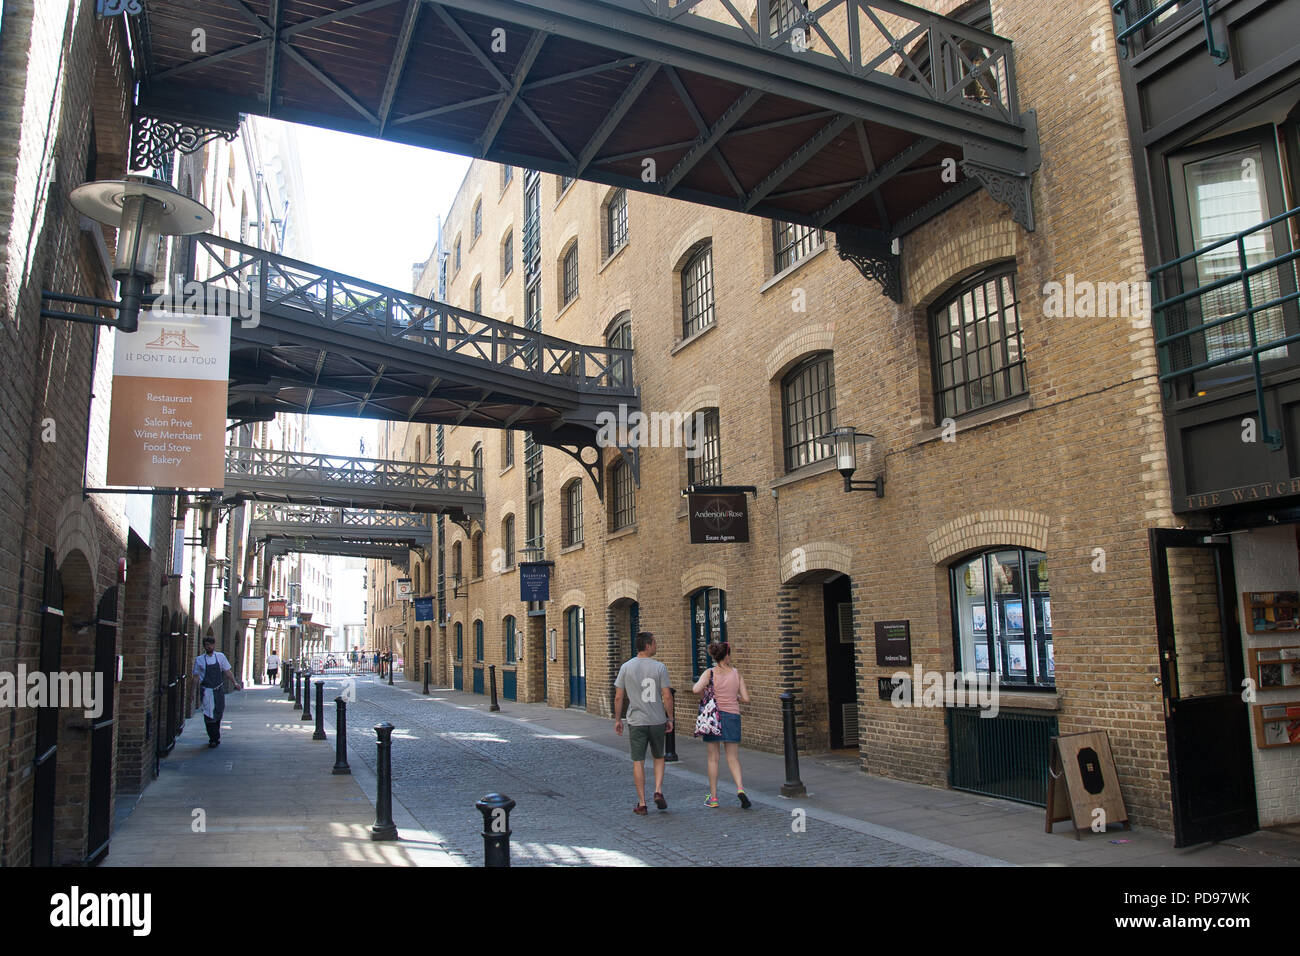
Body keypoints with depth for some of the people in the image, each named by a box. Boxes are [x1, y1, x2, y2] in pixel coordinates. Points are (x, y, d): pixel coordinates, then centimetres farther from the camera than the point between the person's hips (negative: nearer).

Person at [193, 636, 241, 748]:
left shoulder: (220, 656, 4)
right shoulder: (199, 659, 0)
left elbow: (227, 671, 7)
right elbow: (196, 676, 4)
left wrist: (235, 682, -3)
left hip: (219, 689, 2)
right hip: (206, 690, -2)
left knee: (219, 713, 11)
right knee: (209, 714, -7)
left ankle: (216, 736, 32)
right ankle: (214, 738, 2)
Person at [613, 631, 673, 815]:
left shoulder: (626, 667, -3)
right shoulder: (659, 667, -6)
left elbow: (619, 697, -1)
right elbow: (666, 697, -7)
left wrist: (617, 720, 9)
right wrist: (670, 719, 5)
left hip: (636, 721, 0)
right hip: (657, 721, 0)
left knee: (638, 762, 6)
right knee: (659, 757, 20)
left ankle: (642, 804, 8)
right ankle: (658, 791, 4)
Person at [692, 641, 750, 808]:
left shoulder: (710, 673, -5)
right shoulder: (736, 673, 0)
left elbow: (696, 689, -21)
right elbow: (746, 699, -1)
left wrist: (704, 695, 0)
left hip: (714, 715, -1)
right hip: (732, 715, 1)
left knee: (713, 758, 9)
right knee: (733, 758, 9)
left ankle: (713, 797, 13)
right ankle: (740, 788, -13)